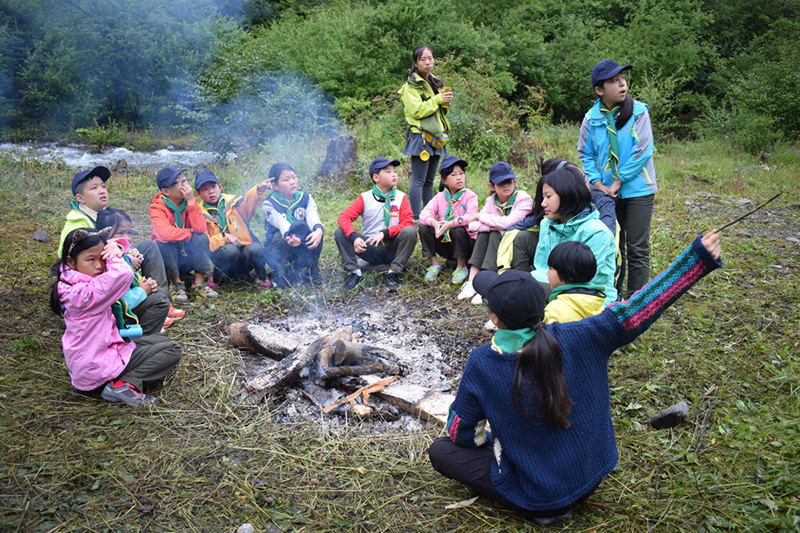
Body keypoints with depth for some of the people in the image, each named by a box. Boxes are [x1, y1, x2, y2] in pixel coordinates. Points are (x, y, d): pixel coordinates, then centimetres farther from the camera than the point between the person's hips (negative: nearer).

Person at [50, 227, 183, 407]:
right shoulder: (83, 293, -30)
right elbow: (123, 274, -42)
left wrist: (114, 249, -10)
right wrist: (114, 256, -21)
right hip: (98, 370, -10)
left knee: (159, 339, 22)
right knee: (172, 350, -3)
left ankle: (122, 382, 7)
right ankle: (125, 384, -10)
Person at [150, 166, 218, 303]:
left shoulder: (191, 201, -5)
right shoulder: (157, 208, -17)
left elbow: (200, 229, -21)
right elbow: (166, 233, -35)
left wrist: (191, 202, -25)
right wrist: (189, 233, -18)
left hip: (188, 259, 3)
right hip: (168, 258, -3)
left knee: (202, 237, -23)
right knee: (164, 243, -32)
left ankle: (199, 282, -14)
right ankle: (176, 284, -14)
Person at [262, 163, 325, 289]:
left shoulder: (306, 198, 2)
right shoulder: (268, 205, -7)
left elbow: (312, 216, -21)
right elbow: (281, 223, -27)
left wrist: (318, 229, -46)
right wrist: (290, 237, -51)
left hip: (303, 253, 2)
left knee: (315, 231, -27)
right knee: (281, 237, -34)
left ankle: (309, 272, -10)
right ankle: (281, 277, -14)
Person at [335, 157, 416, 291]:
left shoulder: (401, 197, 0)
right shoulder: (365, 198, -1)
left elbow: (408, 223, -11)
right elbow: (344, 217, -11)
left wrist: (385, 233, -26)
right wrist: (354, 237, -31)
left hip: (392, 249, 0)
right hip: (369, 248, 0)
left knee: (410, 232, -29)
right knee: (340, 232, -18)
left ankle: (394, 272, -21)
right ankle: (353, 271, -14)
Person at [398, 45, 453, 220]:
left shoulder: (435, 82, 20)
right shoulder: (411, 86, -4)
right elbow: (416, 111, -14)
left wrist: (445, 102, 1)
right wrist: (438, 99, -13)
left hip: (435, 137, 7)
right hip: (420, 136, -7)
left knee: (429, 181, 11)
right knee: (418, 181, -10)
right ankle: (415, 218, -9)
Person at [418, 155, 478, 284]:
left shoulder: (470, 196, -7)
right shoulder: (440, 197, 3)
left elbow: (470, 217, -25)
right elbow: (424, 213, -12)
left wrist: (451, 224, -42)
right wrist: (434, 222, -36)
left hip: (465, 242, -3)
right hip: (444, 242, 3)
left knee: (459, 230, -35)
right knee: (424, 227, -16)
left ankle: (461, 267, -13)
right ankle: (434, 263, -4)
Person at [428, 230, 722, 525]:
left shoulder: (482, 363, -23)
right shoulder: (576, 339, -22)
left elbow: (462, 434, -10)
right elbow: (635, 312, -19)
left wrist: (486, 439, 13)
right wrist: (699, 255, -19)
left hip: (533, 498, -5)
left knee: (439, 450, 8)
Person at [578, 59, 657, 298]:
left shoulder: (638, 111, -6)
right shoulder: (591, 118, 1)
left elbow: (643, 150, -10)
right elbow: (586, 154, 7)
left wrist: (618, 181, -11)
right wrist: (598, 184, -6)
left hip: (638, 190, -2)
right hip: (608, 192, 3)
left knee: (637, 248, 1)